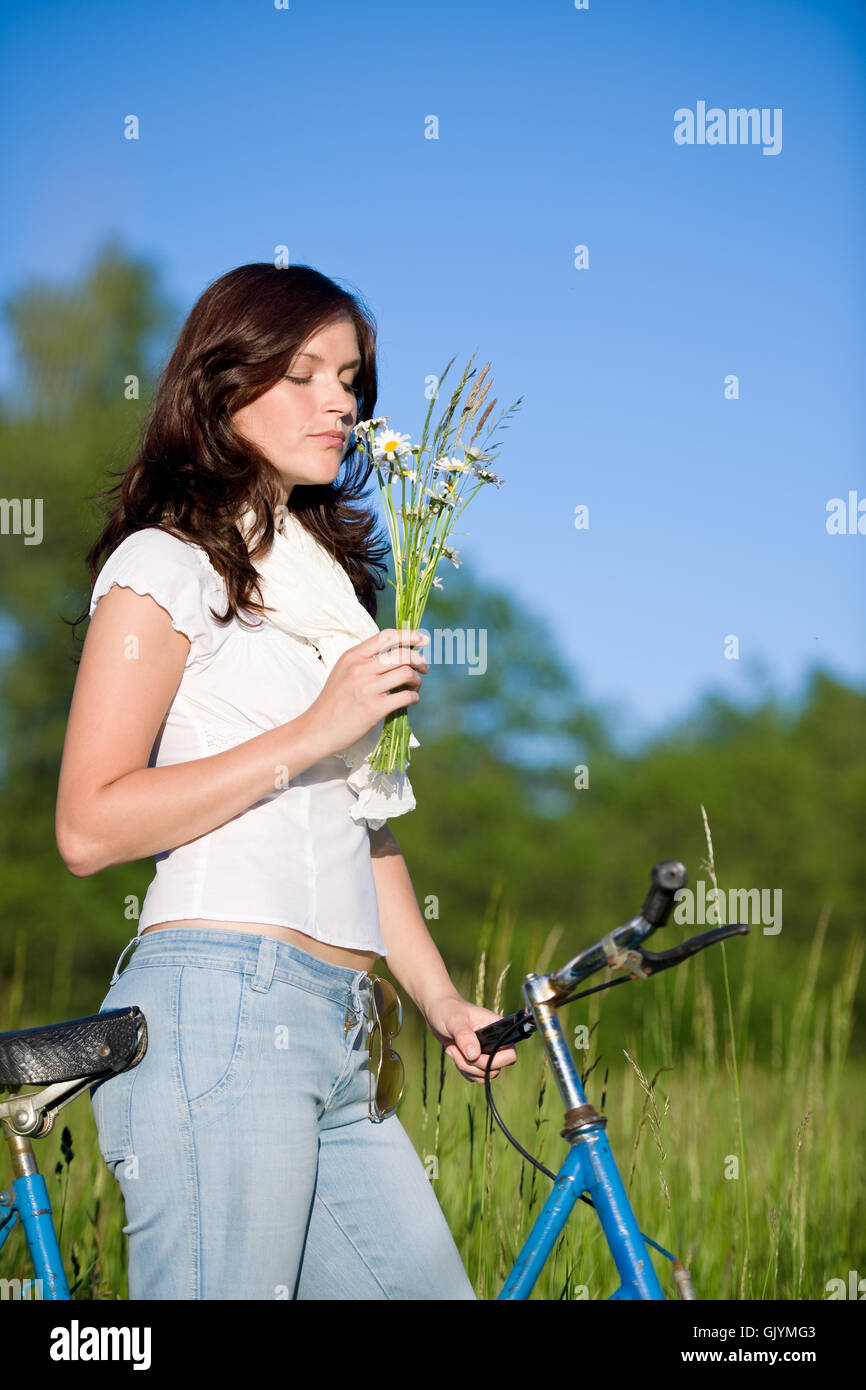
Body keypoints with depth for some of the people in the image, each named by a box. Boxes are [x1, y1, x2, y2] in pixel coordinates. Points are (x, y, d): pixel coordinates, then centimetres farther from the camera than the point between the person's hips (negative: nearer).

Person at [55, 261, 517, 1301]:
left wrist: (441, 999, 15)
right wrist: (313, 732, -12)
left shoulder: (326, 571, 24)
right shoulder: (166, 564, -1)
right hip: (218, 1014, -8)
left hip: (348, 1039, 8)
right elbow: (89, 828, -11)